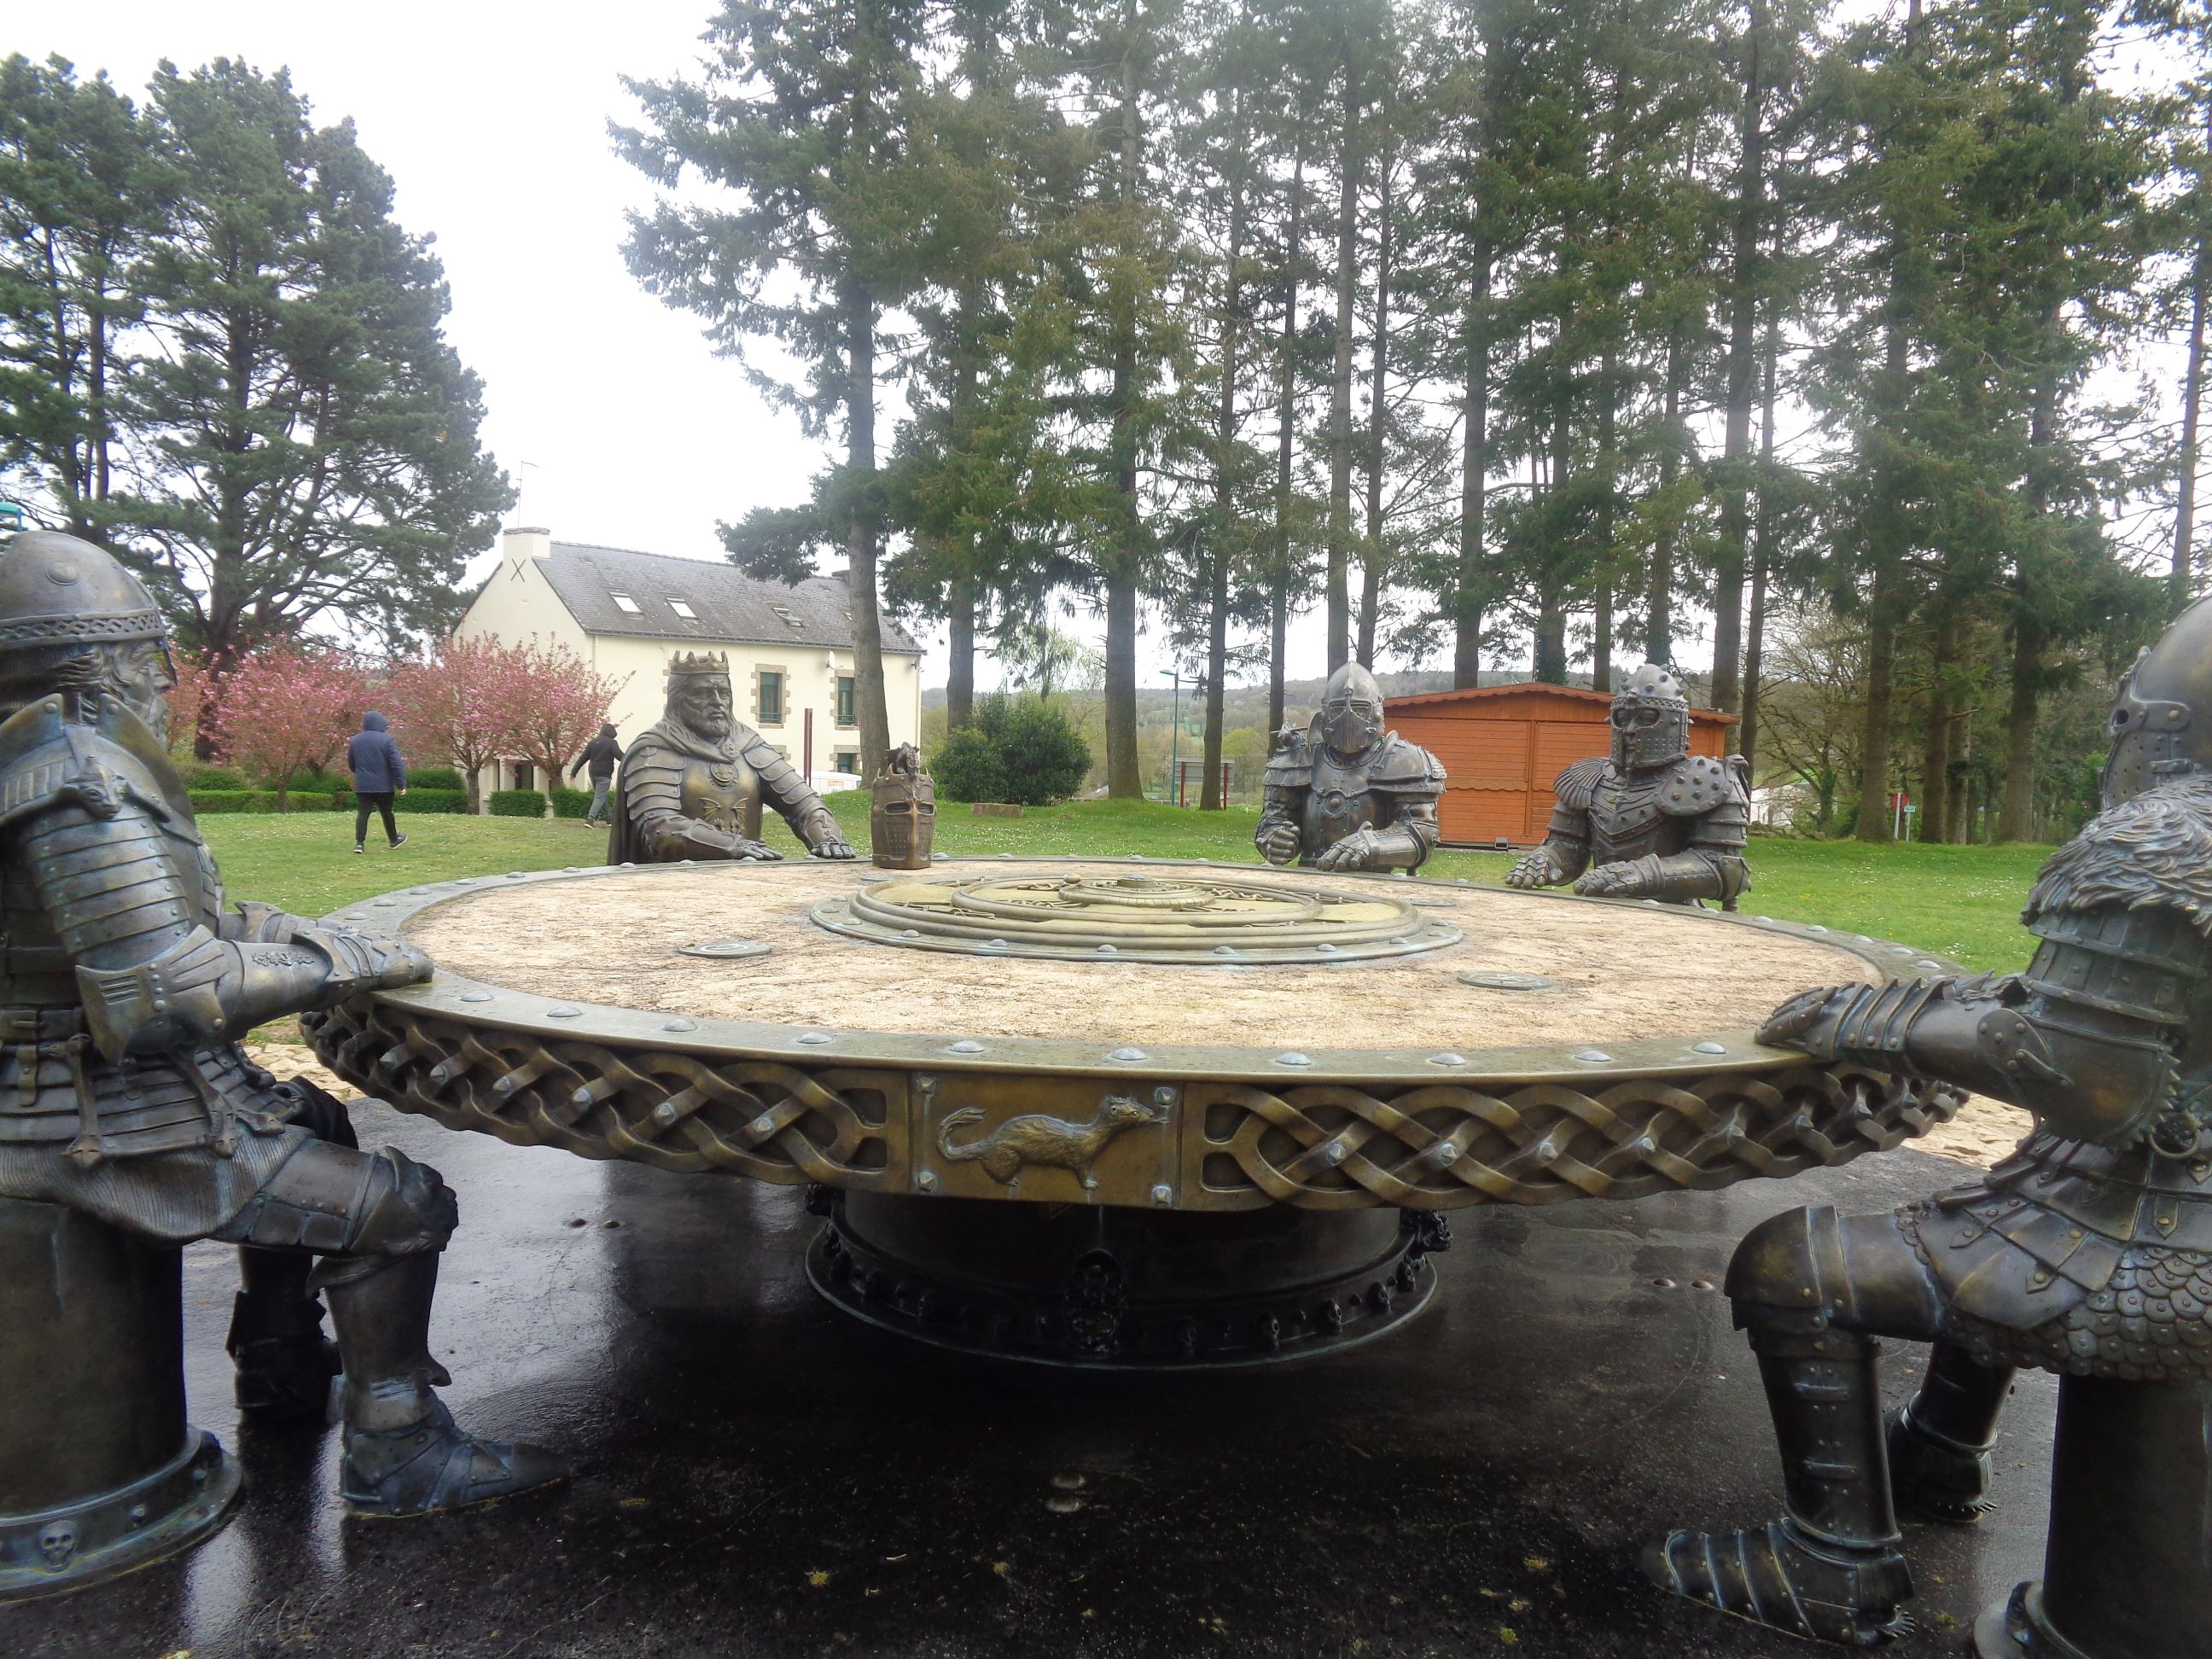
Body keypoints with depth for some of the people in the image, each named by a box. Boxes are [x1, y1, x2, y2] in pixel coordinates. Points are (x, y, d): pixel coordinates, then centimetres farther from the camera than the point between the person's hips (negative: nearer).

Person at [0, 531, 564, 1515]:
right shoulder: (83, 780, -24)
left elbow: (171, 919, 18)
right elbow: (162, 992, -30)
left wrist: (317, 942, 8)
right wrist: (344, 966, -20)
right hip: (112, 1130, -11)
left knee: (311, 1121, 30)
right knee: (398, 1205, -10)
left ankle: (280, 1363, 37)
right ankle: (396, 1454, 3)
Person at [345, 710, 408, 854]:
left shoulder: (354, 740, 4)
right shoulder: (386, 739, -10)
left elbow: (351, 765, 15)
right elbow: (397, 764, -13)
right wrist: (401, 784, -9)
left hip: (362, 786, 2)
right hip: (384, 785, -2)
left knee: (362, 813, 1)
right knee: (387, 812, 13)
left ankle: (359, 842, -12)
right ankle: (393, 839, 28)